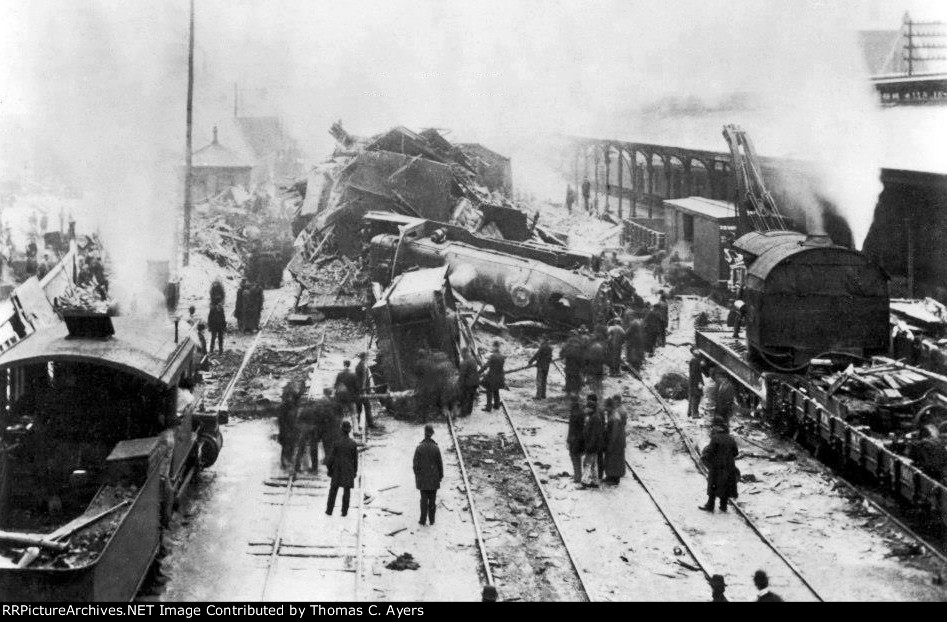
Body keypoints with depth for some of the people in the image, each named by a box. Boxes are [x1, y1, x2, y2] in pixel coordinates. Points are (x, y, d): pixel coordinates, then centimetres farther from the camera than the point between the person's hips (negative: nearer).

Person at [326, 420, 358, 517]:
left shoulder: (337, 443, -11)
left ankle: (329, 510, 13)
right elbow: (355, 459, -3)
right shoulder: (353, 443, -8)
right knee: (347, 491, 9)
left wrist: (329, 469, 4)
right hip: (349, 471, 1)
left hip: (338, 470, -1)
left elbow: (332, 457, -7)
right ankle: (344, 511, 9)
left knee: (333, 490, 10)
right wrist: (355, 471, 8)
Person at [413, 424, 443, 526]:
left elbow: (416, 464, -7)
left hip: (423, 478, 0)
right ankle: (431, 520, 14)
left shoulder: (419, 448, -12)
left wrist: (416, 476, 6)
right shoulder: (436, 448, -12)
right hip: (434, 478, 0)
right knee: (432, 499, 9)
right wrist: (441, 475, 8)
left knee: (424, 499, 7)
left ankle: (423, 520, 7)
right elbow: (440, 463, -5)